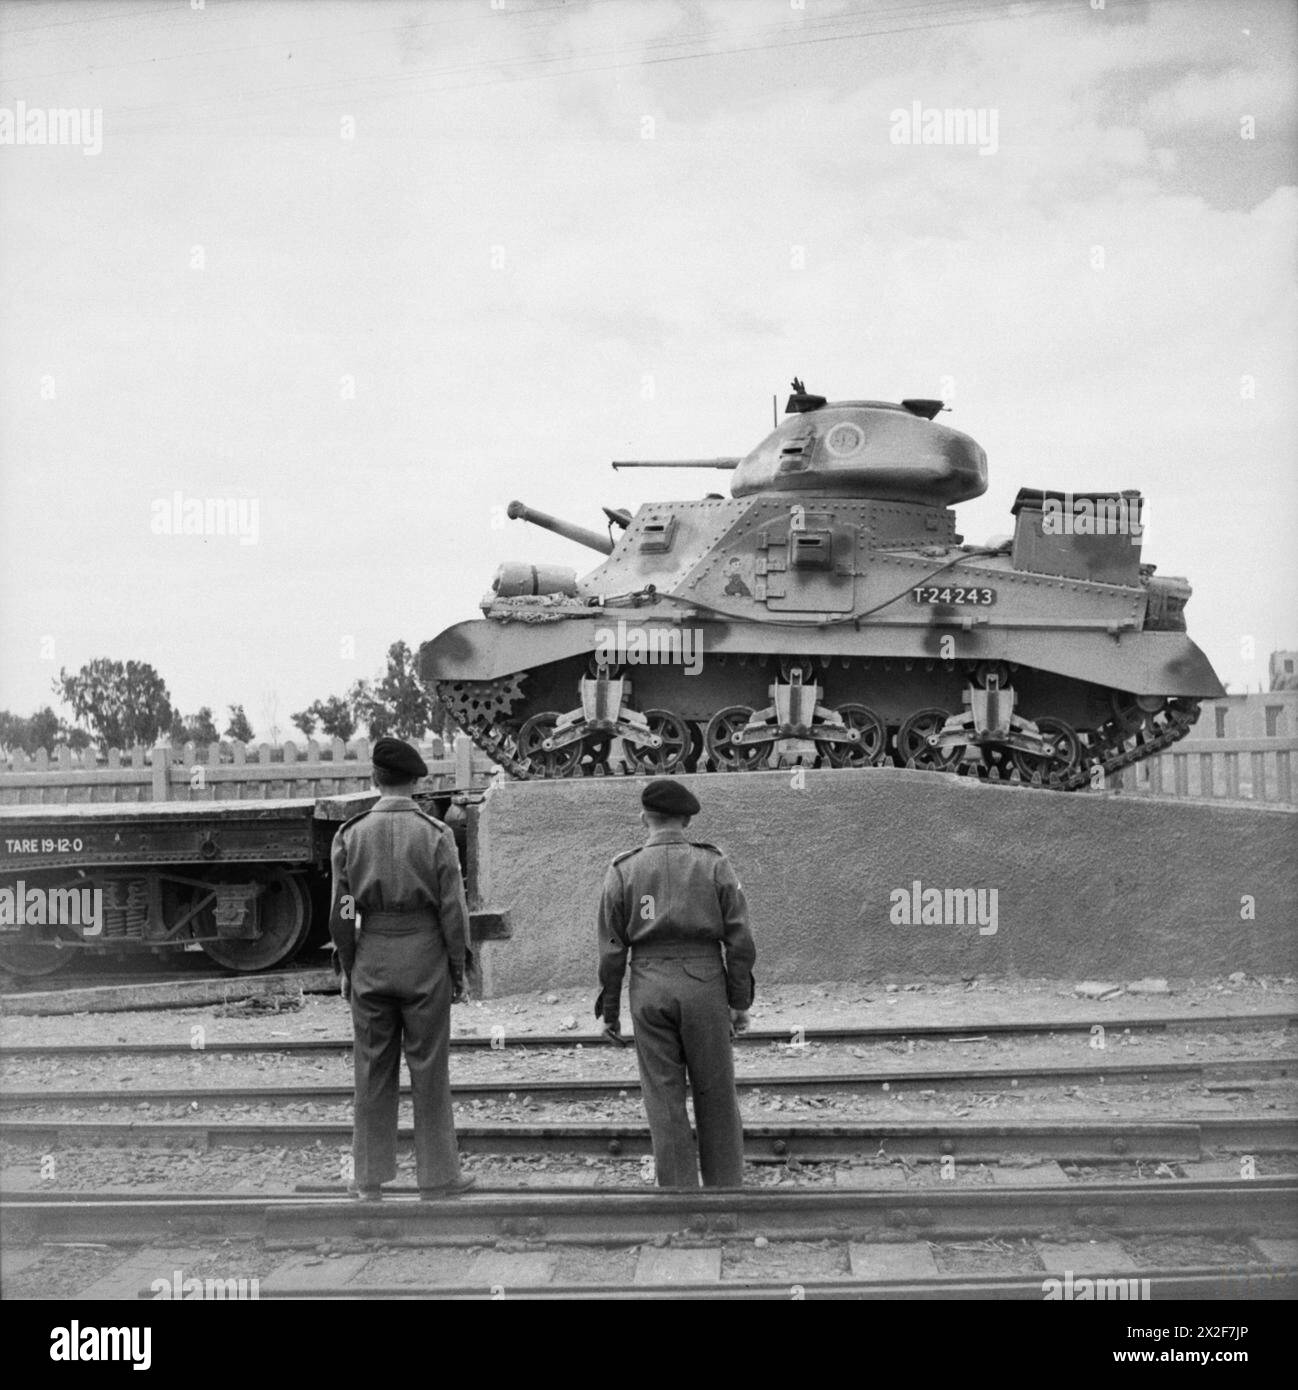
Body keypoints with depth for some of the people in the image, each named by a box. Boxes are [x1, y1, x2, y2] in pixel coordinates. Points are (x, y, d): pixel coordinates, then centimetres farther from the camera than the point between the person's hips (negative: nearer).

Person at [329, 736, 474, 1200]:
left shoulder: (350, 834, 0)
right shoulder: (435, 834, -6)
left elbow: (342, 913, 2)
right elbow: (453, 911, -6)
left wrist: (347, 969, 11)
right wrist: (459, 971, 3)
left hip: (370, 958, 2)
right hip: (425, 957, -2)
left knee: (372, 1070, 10)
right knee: (429, 1069, 6)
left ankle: (369, 1178, 16)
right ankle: (437, 1175, 13)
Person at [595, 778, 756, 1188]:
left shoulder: (623, 870, 2)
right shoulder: (713, 863, 1)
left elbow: (611, 948, 2)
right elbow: (739, 939, -1)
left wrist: (609, 1009, 9)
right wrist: (740, 1002, 6)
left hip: (649, 986, 0)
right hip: (704, 982, 0)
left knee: (664, 1099, 6)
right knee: (715, 1096, 11)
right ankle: (725, 1185, 17)